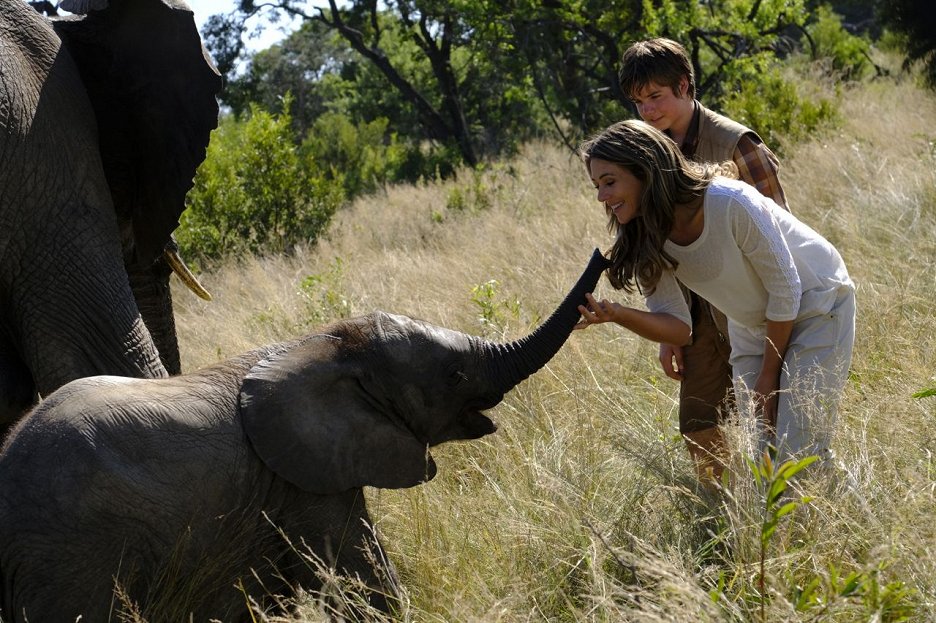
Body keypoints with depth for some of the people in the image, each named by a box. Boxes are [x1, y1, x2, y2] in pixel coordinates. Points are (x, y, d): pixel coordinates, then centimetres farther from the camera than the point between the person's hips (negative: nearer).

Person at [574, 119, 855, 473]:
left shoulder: (731, 204, -33)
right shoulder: (645, 241, -14)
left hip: (815, 304, -6)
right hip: (753, 326, 6)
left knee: (799, 451, -12)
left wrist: (770, 373, -13)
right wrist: (617, 315, -33)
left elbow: (785, 288, -22)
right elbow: (680, 327, -13)